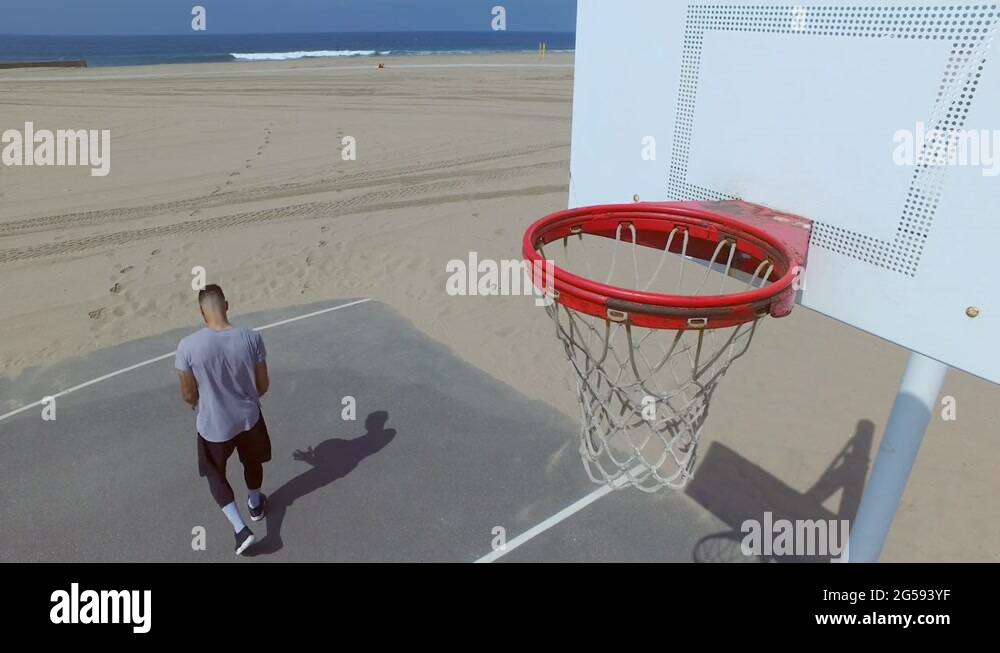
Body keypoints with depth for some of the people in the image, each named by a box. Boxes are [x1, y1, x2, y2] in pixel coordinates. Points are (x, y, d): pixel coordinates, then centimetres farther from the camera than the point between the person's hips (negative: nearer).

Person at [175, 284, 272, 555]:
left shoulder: (187, 346, -24)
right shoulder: (251, 338, -19)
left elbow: (188, 394, -10)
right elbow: (263, 385, -7)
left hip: (214, 425, -2)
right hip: (249, 418, 2)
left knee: (215, 474, 24)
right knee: (252, 461, 30)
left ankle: (240, 528, 18)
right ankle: (255, 505, 54)